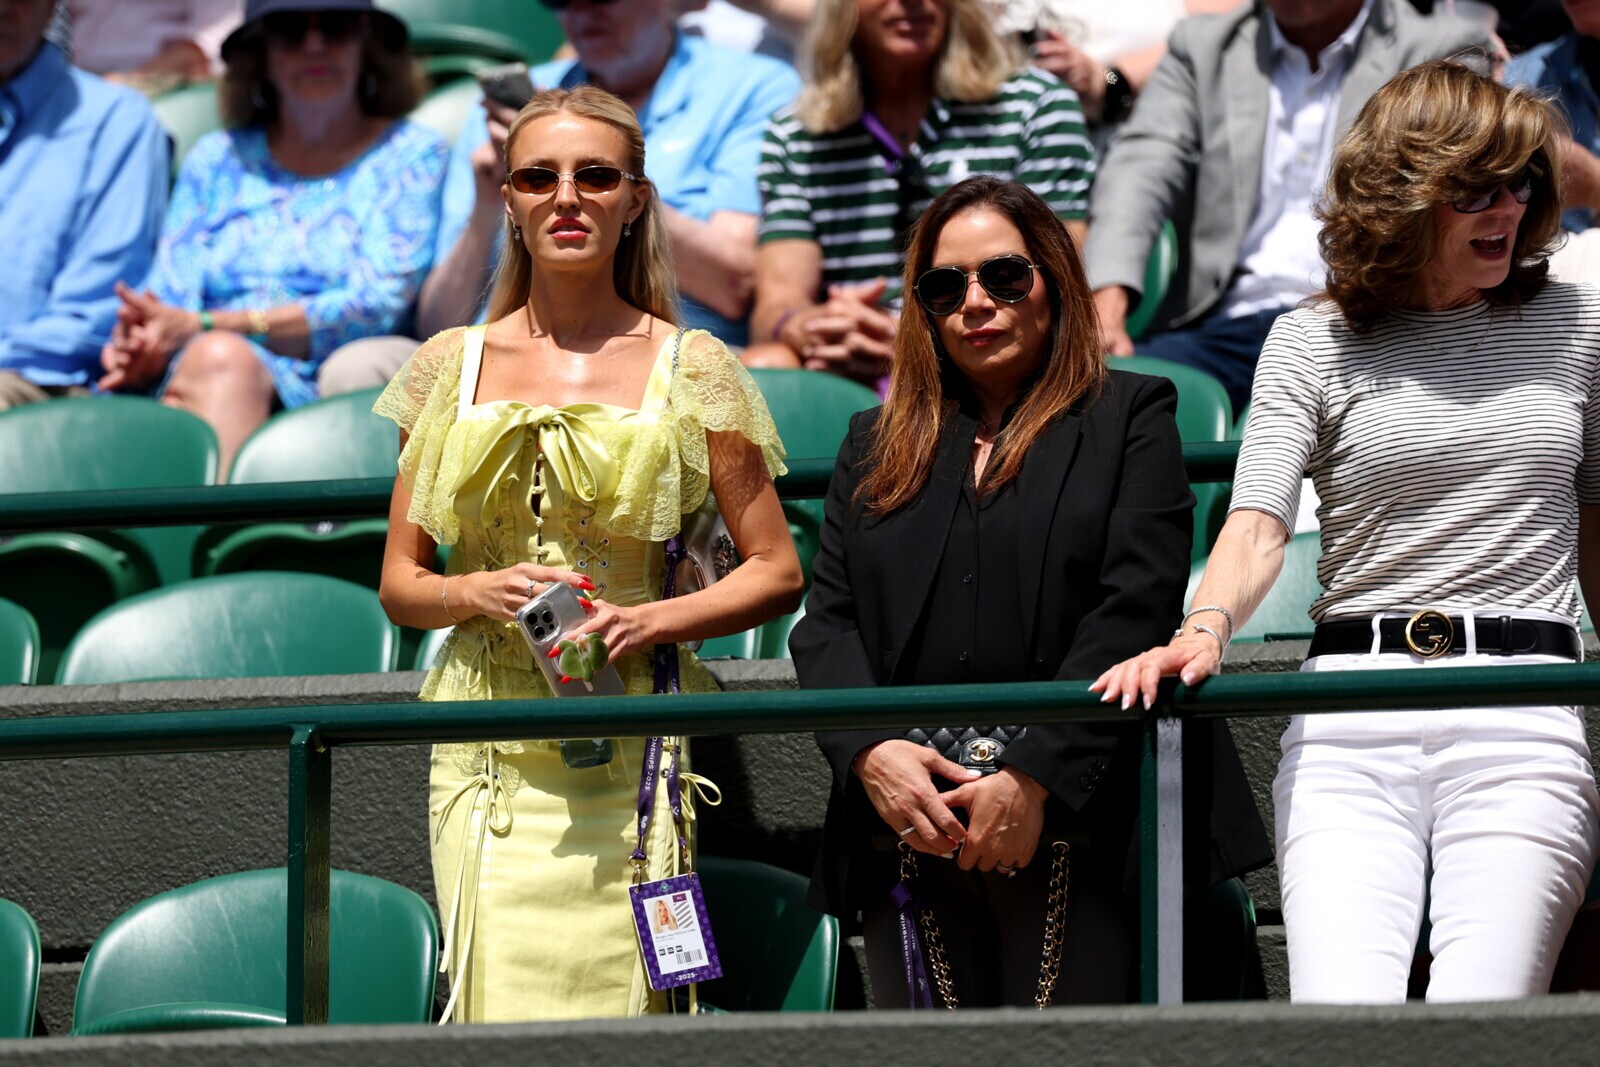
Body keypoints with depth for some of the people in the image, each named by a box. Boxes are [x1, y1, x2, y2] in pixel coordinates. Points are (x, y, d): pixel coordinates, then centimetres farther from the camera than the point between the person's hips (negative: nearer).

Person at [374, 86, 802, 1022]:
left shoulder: (691, 368, 5)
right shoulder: (452, 367, 12)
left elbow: (776, 574, 7)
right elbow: (400, 582, 15)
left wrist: (650, 620, -10)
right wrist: (480, 593, -7)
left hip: (629, 756, -2)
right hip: (488, 757, 2)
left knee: (611, 1004, -10)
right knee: (501, 1010, -7)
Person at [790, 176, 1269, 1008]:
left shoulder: (1128, 418, 9)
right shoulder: (875, 445, 22)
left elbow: (1134, 612, -3)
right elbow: (827, 619, 13)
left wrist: (1034, 779, -13)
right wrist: (871, 752, -8)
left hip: (1074, 825, -4)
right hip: (910, 832, 4)